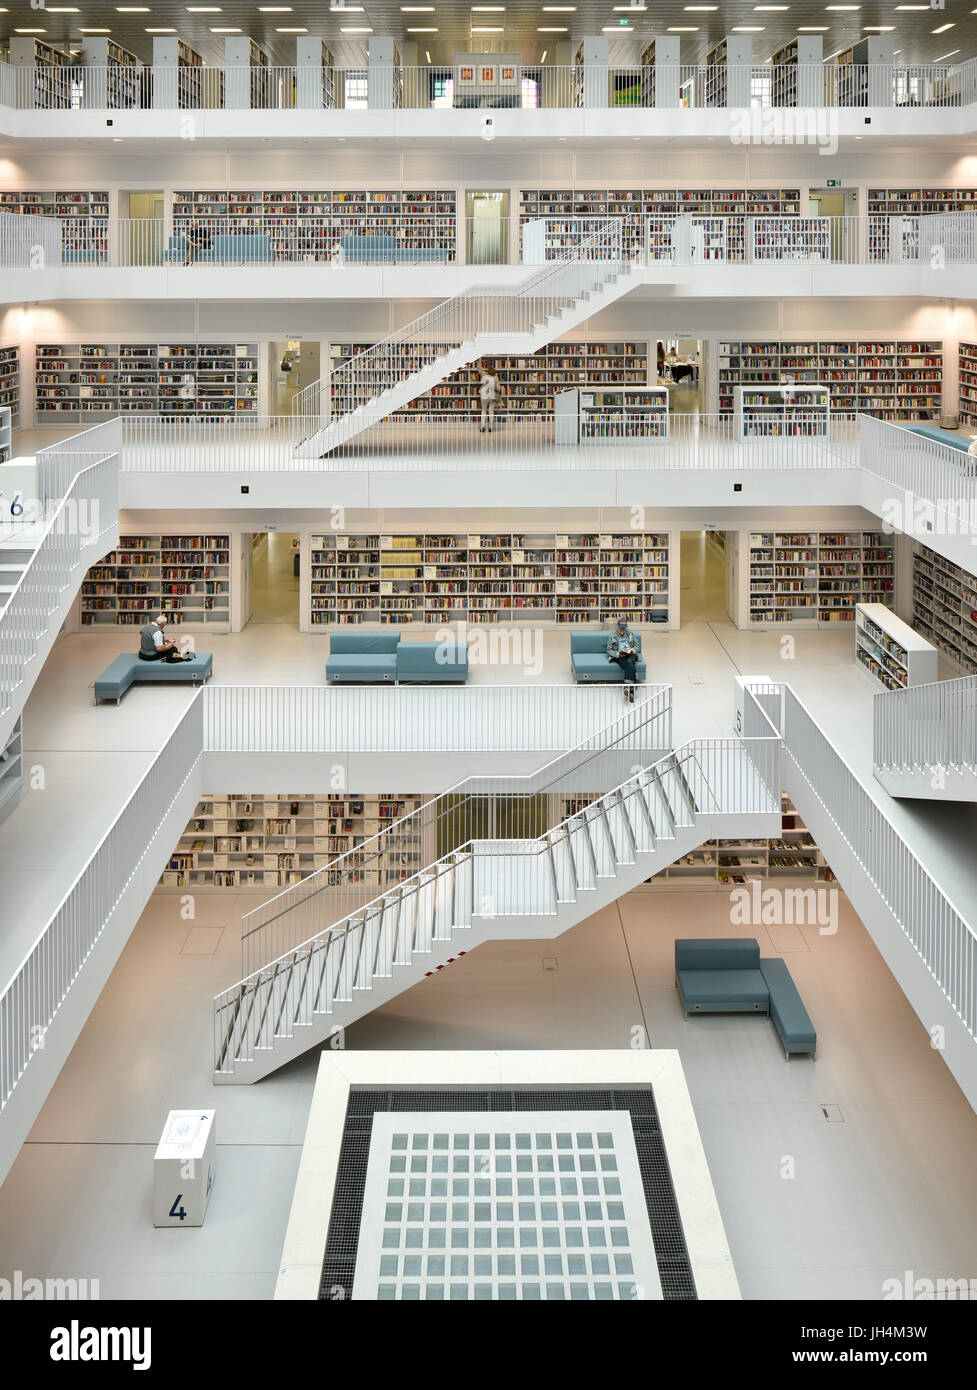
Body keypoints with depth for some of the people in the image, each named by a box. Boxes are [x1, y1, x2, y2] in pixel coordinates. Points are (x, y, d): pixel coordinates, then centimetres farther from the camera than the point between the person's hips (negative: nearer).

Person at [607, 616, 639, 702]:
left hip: (630, 654, 2)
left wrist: (633, 650, -3)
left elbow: (636, 645, 21)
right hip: (618, 656, -2)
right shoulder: (612, 636, 13)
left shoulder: (630, 633, 21)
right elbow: (609, 650, 7)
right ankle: (631, 690, -51)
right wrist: (618, 654, -12)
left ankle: (627, 687, -54)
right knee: (629, 665, -35)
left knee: (630, 662, -37)